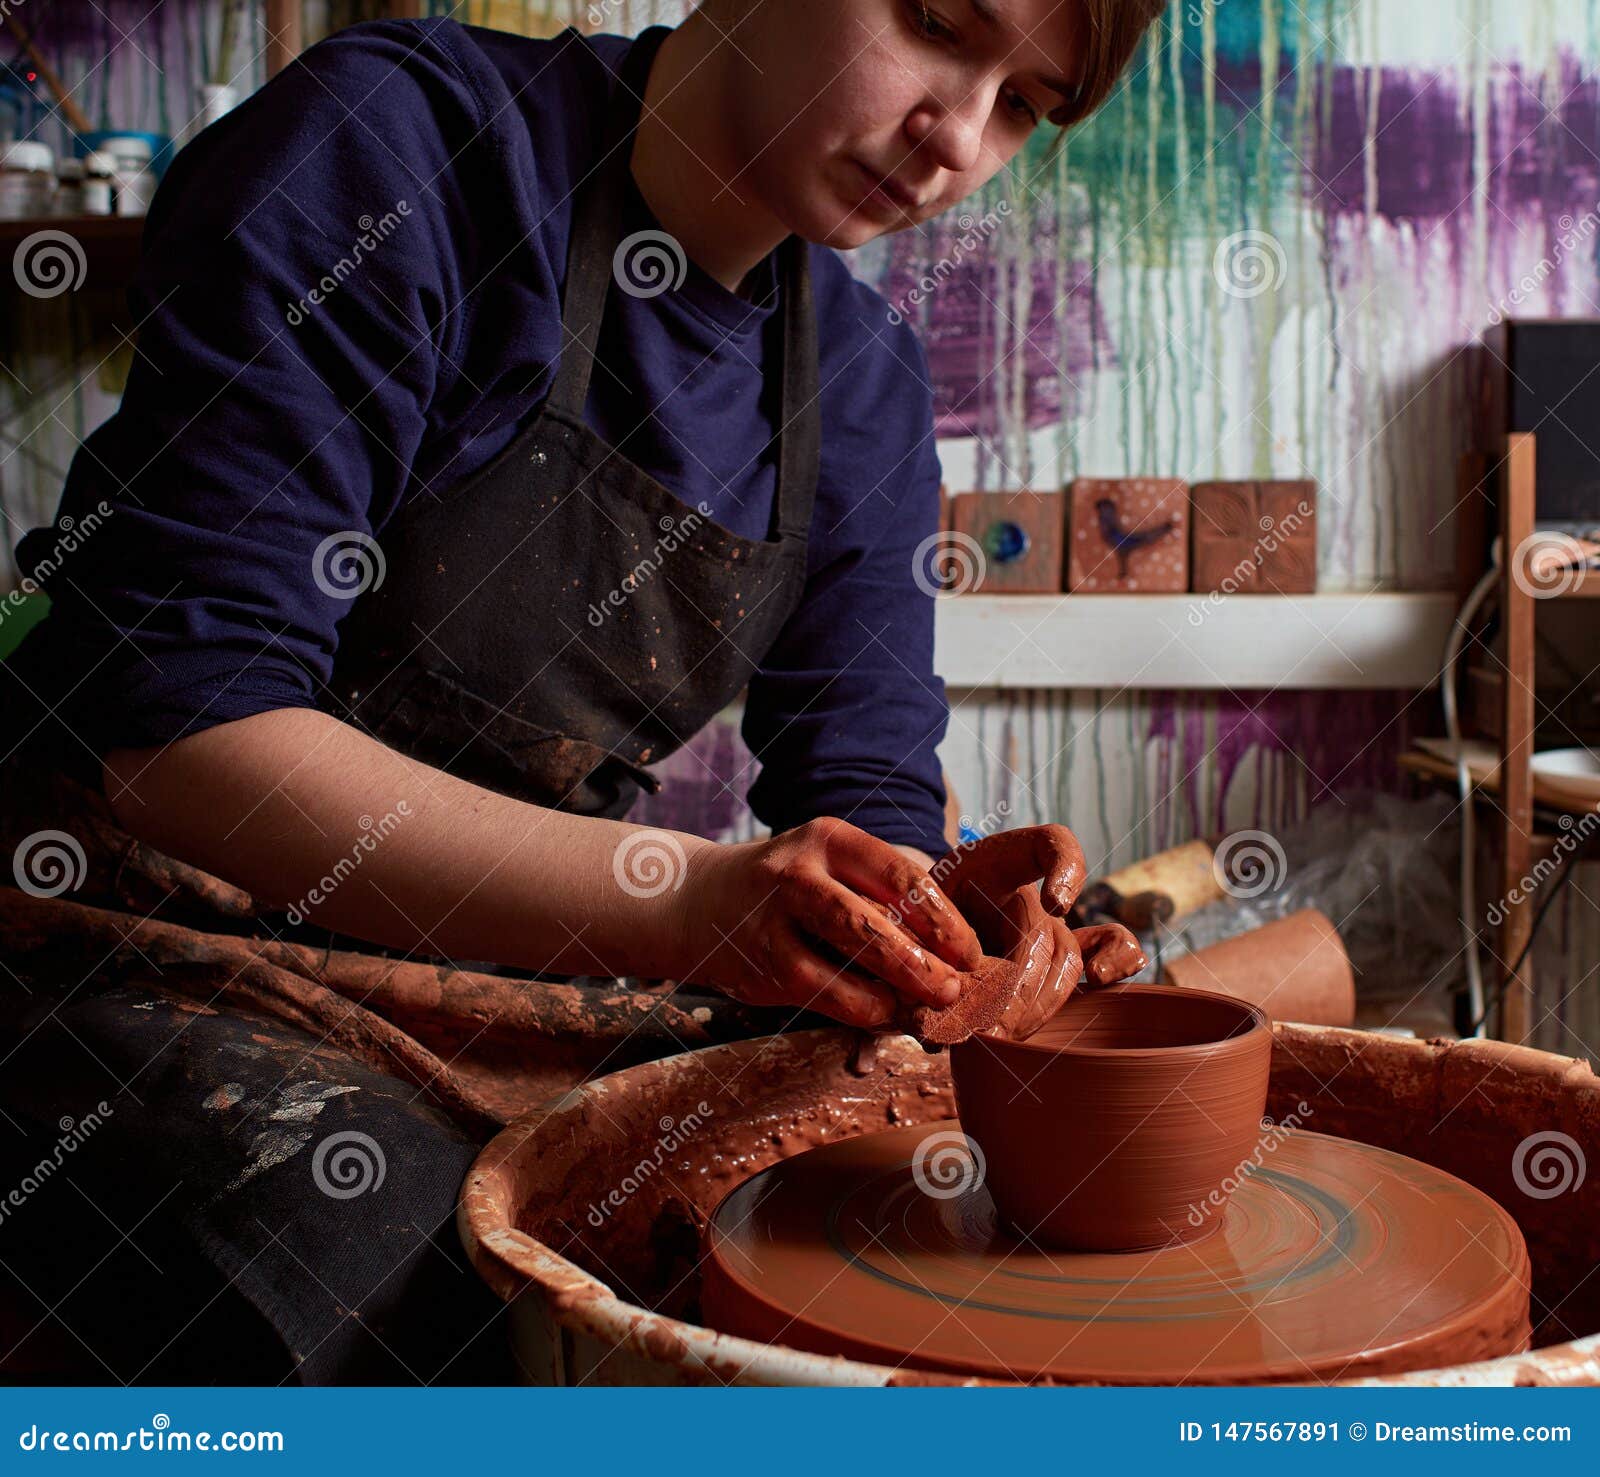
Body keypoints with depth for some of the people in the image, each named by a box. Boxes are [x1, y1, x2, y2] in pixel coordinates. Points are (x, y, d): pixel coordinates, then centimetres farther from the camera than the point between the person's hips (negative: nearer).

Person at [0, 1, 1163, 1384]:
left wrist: (930, 943, -23)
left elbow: (866, 805, 1)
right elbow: (175, 724, -24)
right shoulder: (395, 143, -17)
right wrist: (688, 903, -33)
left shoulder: (865, 384, 4)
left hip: (533, 970, 6)